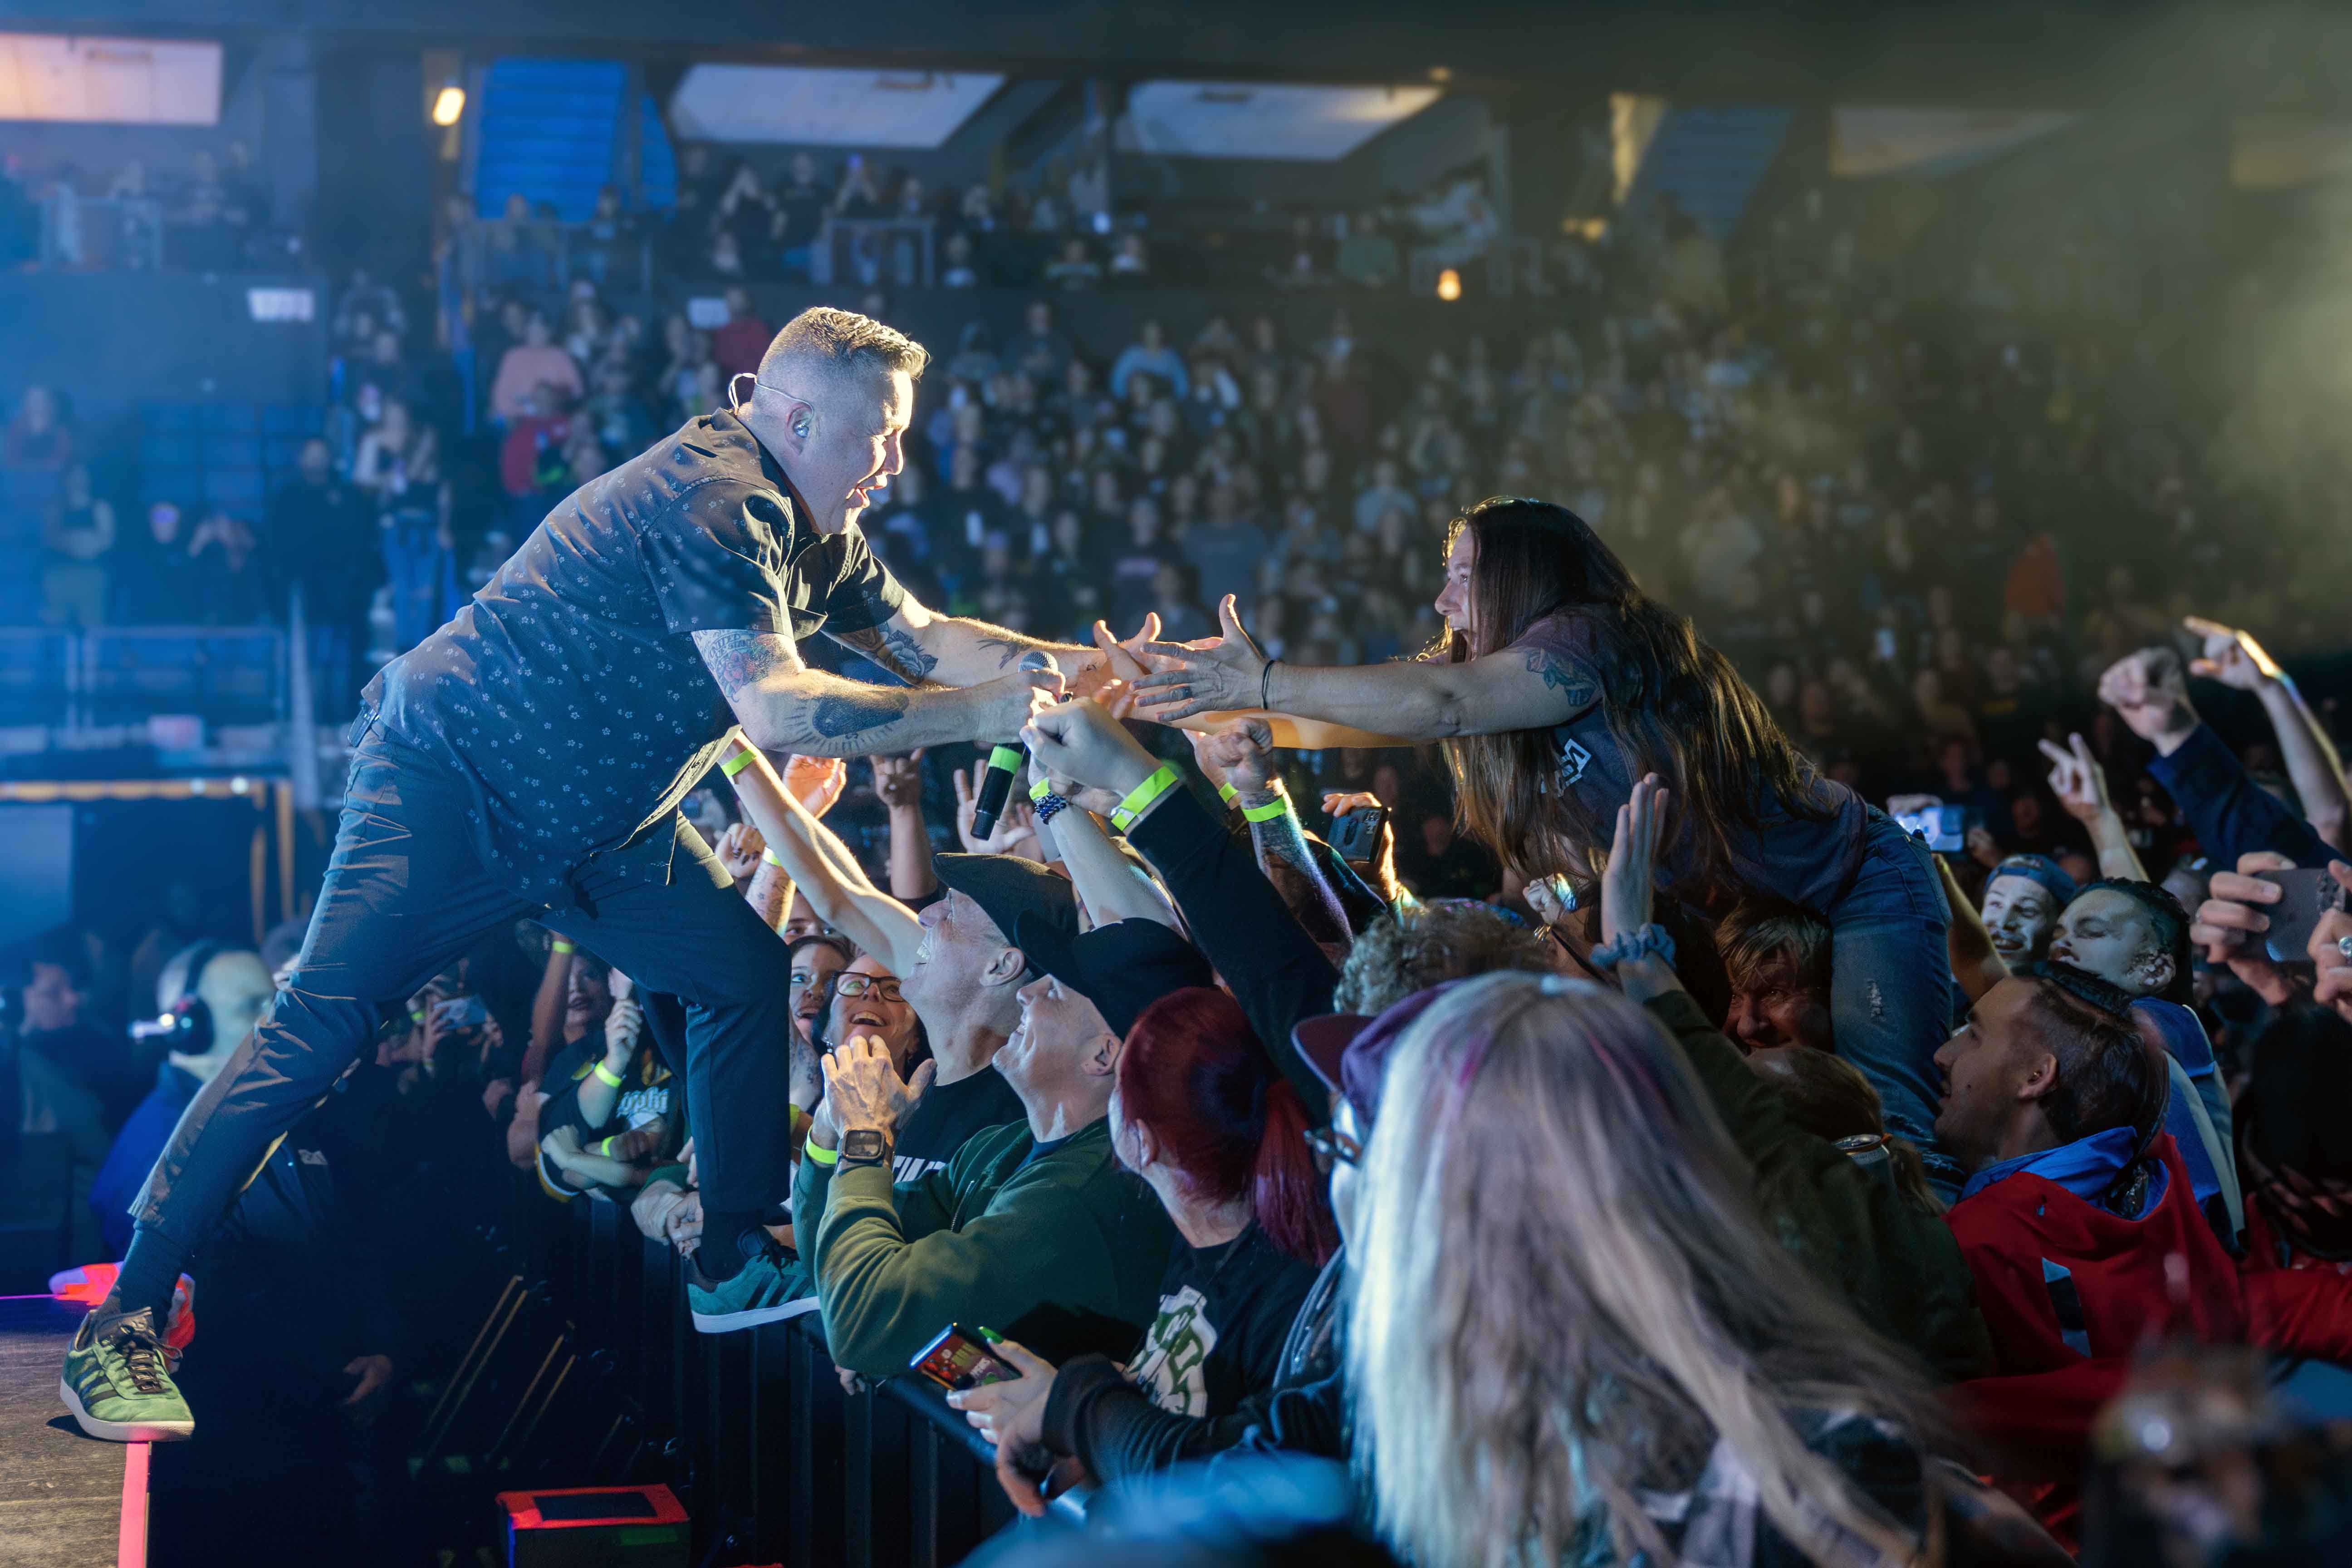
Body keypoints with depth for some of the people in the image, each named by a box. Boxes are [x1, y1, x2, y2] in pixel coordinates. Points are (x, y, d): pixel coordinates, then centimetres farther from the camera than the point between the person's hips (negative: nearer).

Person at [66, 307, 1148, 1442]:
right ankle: (124, 1321, -13)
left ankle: (733, 1262, 14)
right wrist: (985, 712, -27)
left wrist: (1082, 668, 5)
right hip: (453, 783, -10)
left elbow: (923, 640, 17)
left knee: (749, 971, 5)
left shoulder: (812, 532, 8)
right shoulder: (718, 499, -24)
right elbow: (777, 708, -31)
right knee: (320, 1027, -16)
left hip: (595, 816, 10)